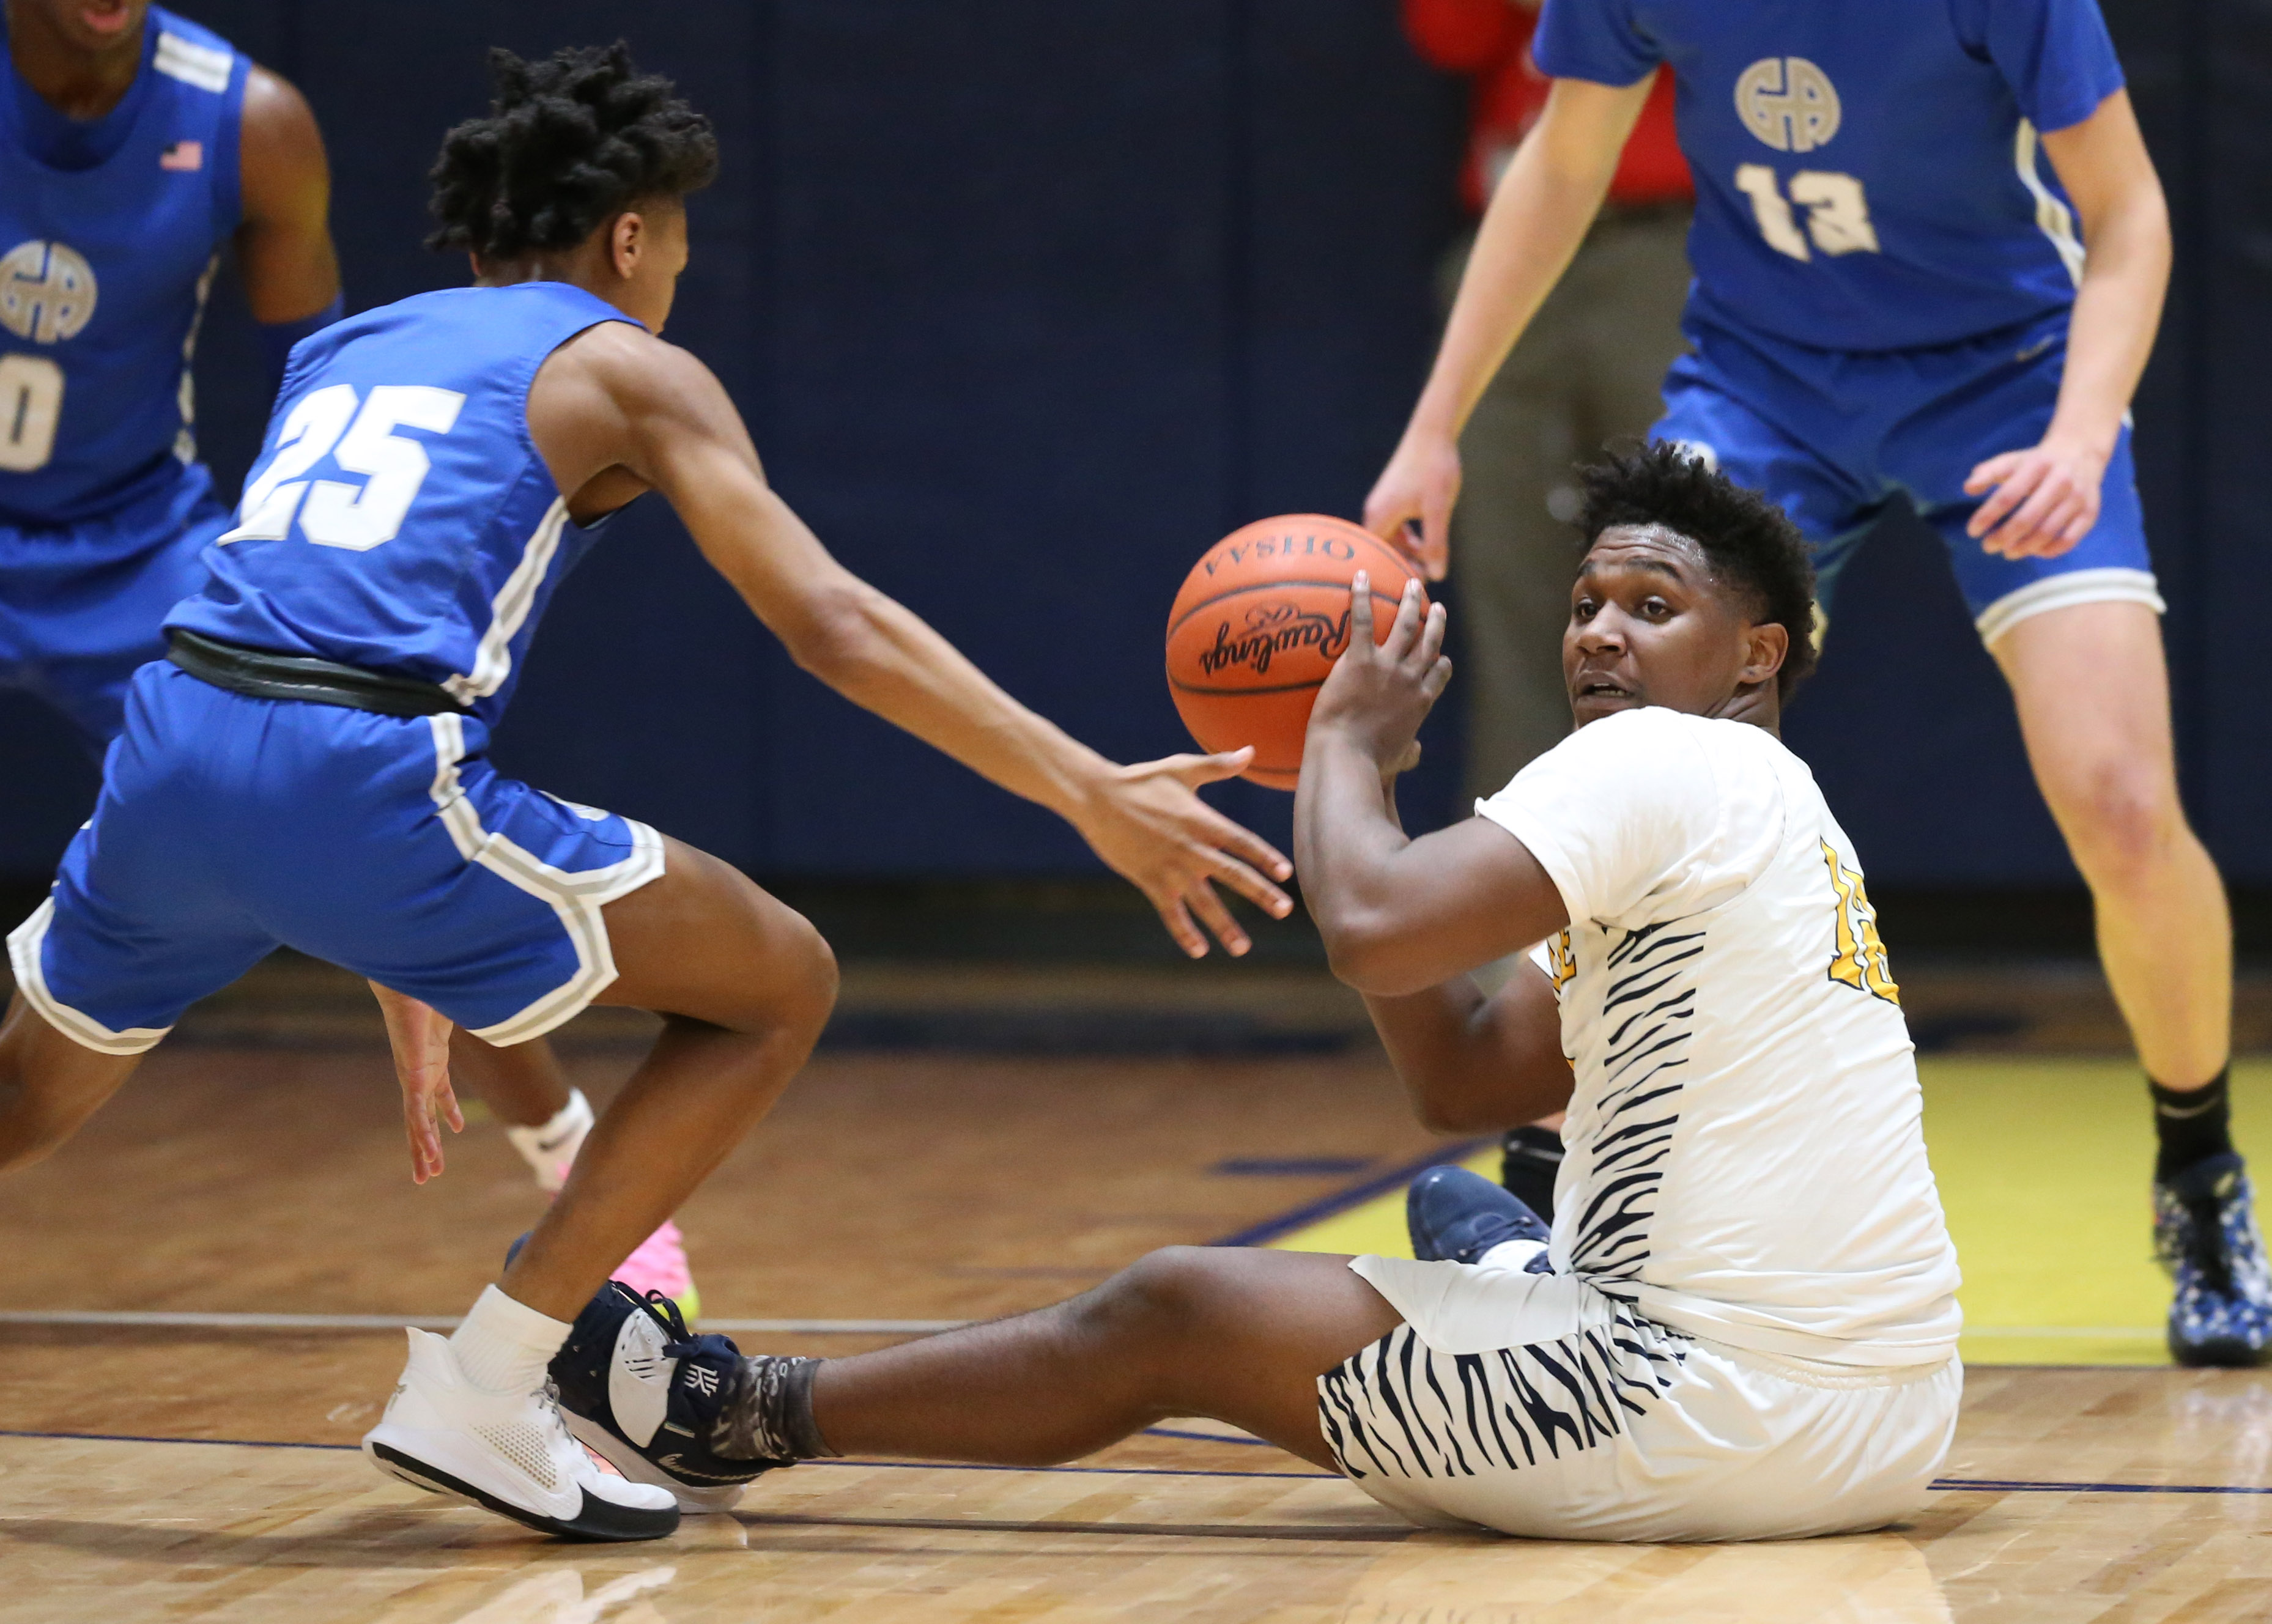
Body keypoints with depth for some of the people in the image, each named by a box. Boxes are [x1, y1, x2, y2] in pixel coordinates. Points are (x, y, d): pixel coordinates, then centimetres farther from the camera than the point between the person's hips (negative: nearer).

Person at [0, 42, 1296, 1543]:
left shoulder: (344, 351, 31)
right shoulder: (623, 367, 12)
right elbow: (829, 625, -1)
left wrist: (403, 981, 42)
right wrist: (1094, 795, -3)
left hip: (175, 743, 6)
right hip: (361, 782, -6)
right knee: (781, 989, 10)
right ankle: (477, 1398, 5)